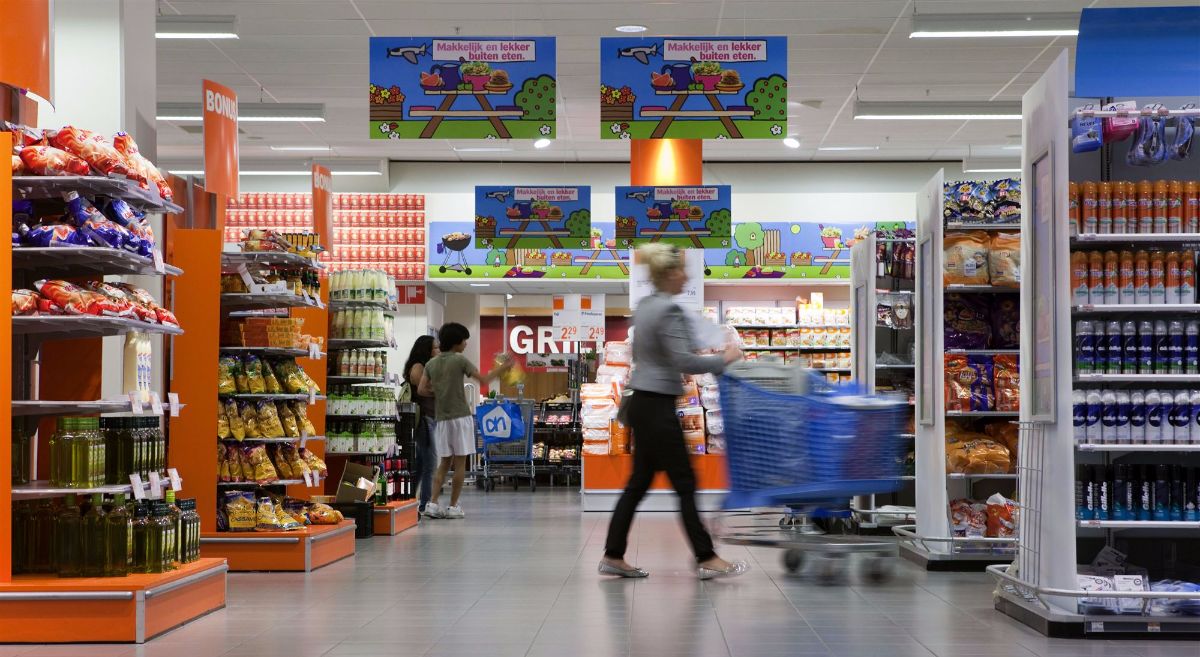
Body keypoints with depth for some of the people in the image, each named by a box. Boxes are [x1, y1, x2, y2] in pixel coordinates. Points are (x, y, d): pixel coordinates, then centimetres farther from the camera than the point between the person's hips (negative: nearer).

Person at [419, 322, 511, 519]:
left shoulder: (431, 363, 9)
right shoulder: (460, 360, -7)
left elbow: (421, 389, 6)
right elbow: (483, 380, -5)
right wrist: (502, 368, 7)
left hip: (441, 419, 5)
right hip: (460, 417, -5)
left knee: (445, 462, 11)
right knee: (460, 462, 2)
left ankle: (433, 503, -1)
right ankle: (453, 506, 2)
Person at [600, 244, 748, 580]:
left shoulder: (644, 306, 12)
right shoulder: (669, 310, -17)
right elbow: (684, 362, -23)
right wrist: (723, 359, -11)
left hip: (641, 402, 9)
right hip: (657, 405, -9)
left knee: (639, 481, 12)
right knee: (684, 482, -3)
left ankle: (613, 557, 13)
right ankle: (706, 559, 2)